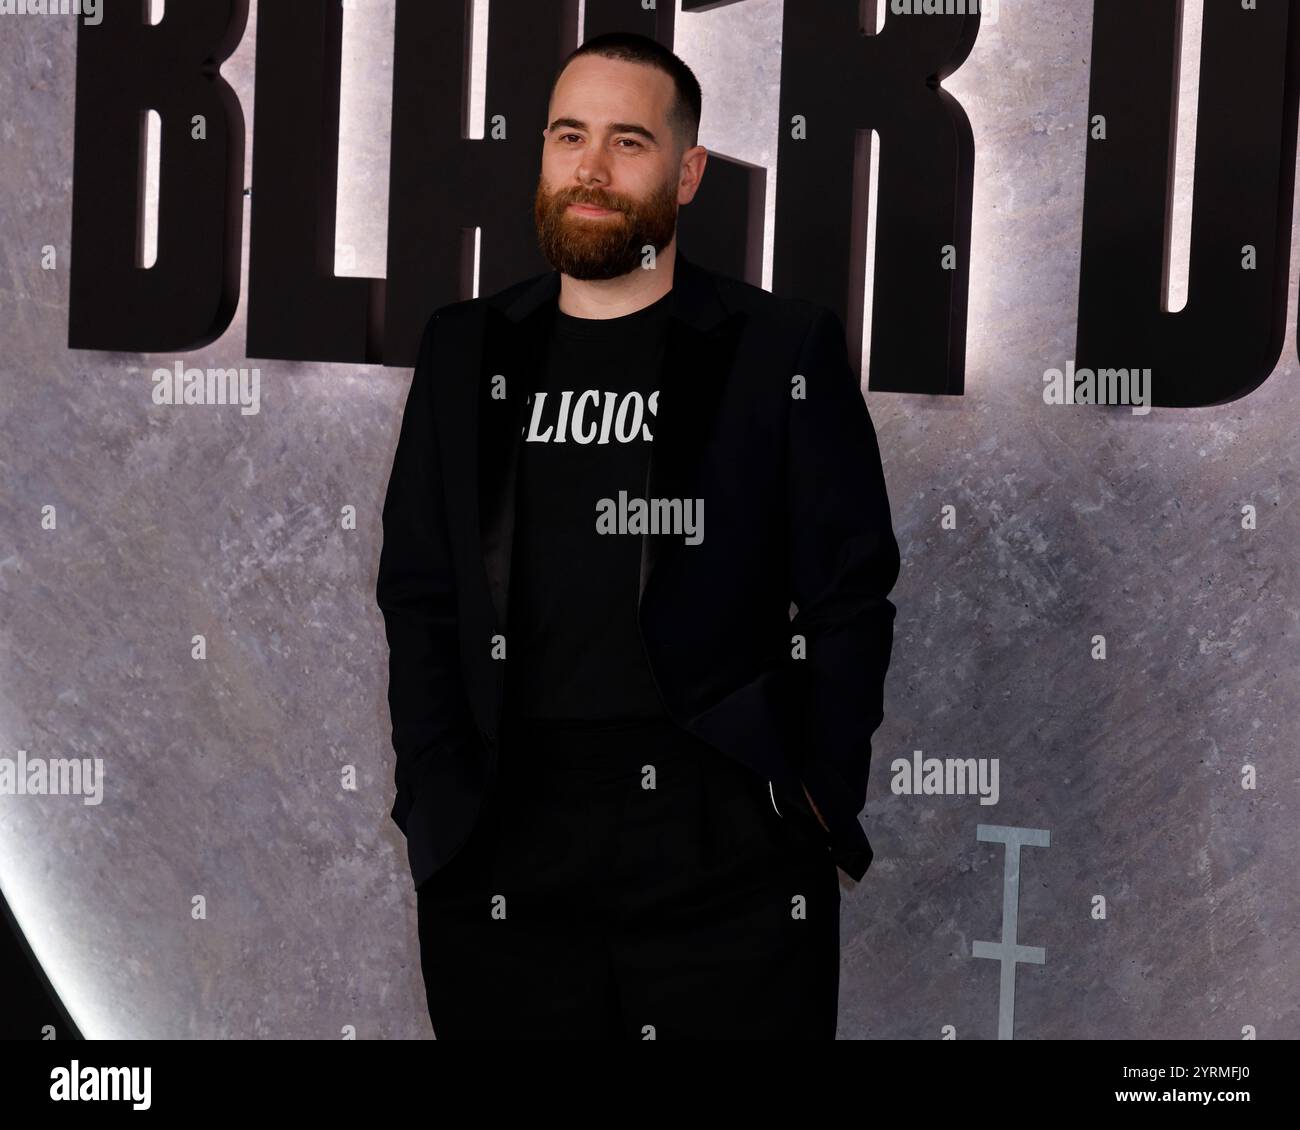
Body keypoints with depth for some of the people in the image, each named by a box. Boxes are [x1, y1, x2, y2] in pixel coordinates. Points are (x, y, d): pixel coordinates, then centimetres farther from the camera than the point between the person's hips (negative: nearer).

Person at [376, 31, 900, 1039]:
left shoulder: (783, 347, 1)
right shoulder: (466, 349, 10)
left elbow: (850, 595, 1)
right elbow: (418, 596, 11)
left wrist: (818, 800, -5)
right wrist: (437, 801, 2)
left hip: (727, 857, -2)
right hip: (502, 865, 2)